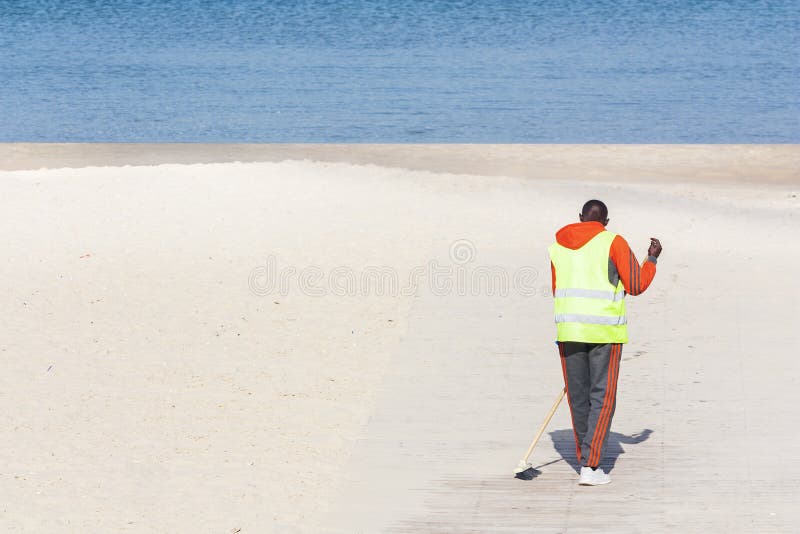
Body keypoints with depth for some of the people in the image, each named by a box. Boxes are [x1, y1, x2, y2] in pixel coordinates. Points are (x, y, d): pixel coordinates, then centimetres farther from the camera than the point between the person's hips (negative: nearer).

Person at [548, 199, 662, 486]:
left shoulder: (558, 244, 9)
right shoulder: (613, 242, -5)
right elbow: (636, 285, -2)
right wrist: (652, 258, 15)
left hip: (568, 330, 4)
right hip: (604, 332, -4)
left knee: (578, 397, 13)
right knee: (602, 398, 1)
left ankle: (586, 459, 23)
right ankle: (590, 467, -6)